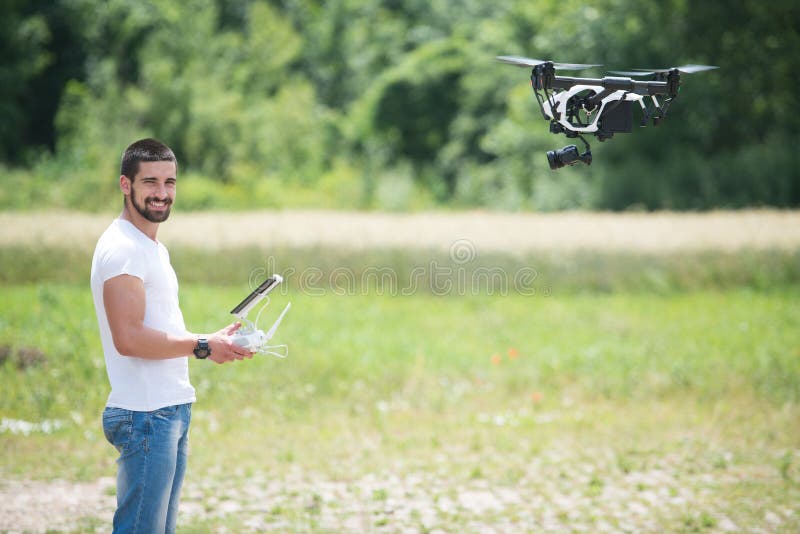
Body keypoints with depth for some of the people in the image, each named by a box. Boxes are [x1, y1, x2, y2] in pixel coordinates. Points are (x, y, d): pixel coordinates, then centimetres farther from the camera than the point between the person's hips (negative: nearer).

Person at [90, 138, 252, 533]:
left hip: (172, 411, 11)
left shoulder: (153, 247, 19)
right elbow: (129, 338, -23)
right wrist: (202, 346, -16)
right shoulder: (122, 249, -14)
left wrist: (216, 341, 8)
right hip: (146, 416, -11)